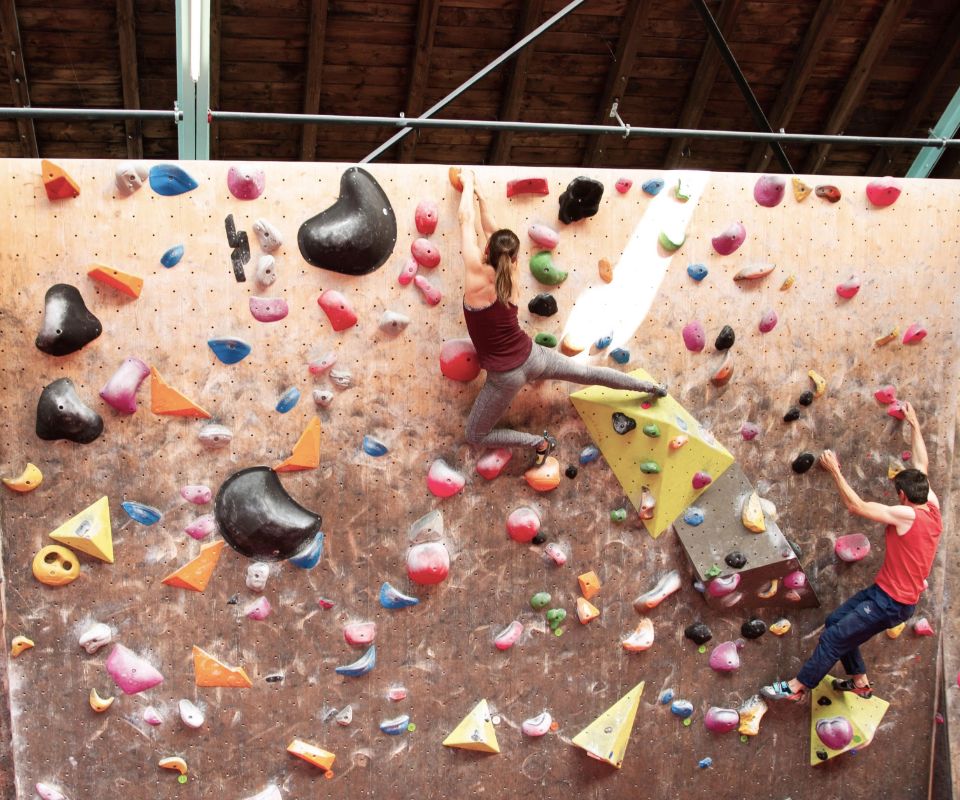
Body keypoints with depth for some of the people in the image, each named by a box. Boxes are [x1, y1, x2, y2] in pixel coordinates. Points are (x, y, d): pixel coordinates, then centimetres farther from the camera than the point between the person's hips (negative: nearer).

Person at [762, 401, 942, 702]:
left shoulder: (907, 515, -24)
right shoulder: (933, 508, 1)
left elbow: (857, 507, -21)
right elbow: (921, 466, 14)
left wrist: (835, 471, -14)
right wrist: (914, 424, 22)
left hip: (891, 603, -10)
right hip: (885, 591, 10)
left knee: (832, 639, -5)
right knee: (836, 622, 18)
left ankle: (796, 687, 4)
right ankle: (860, 681, 27)